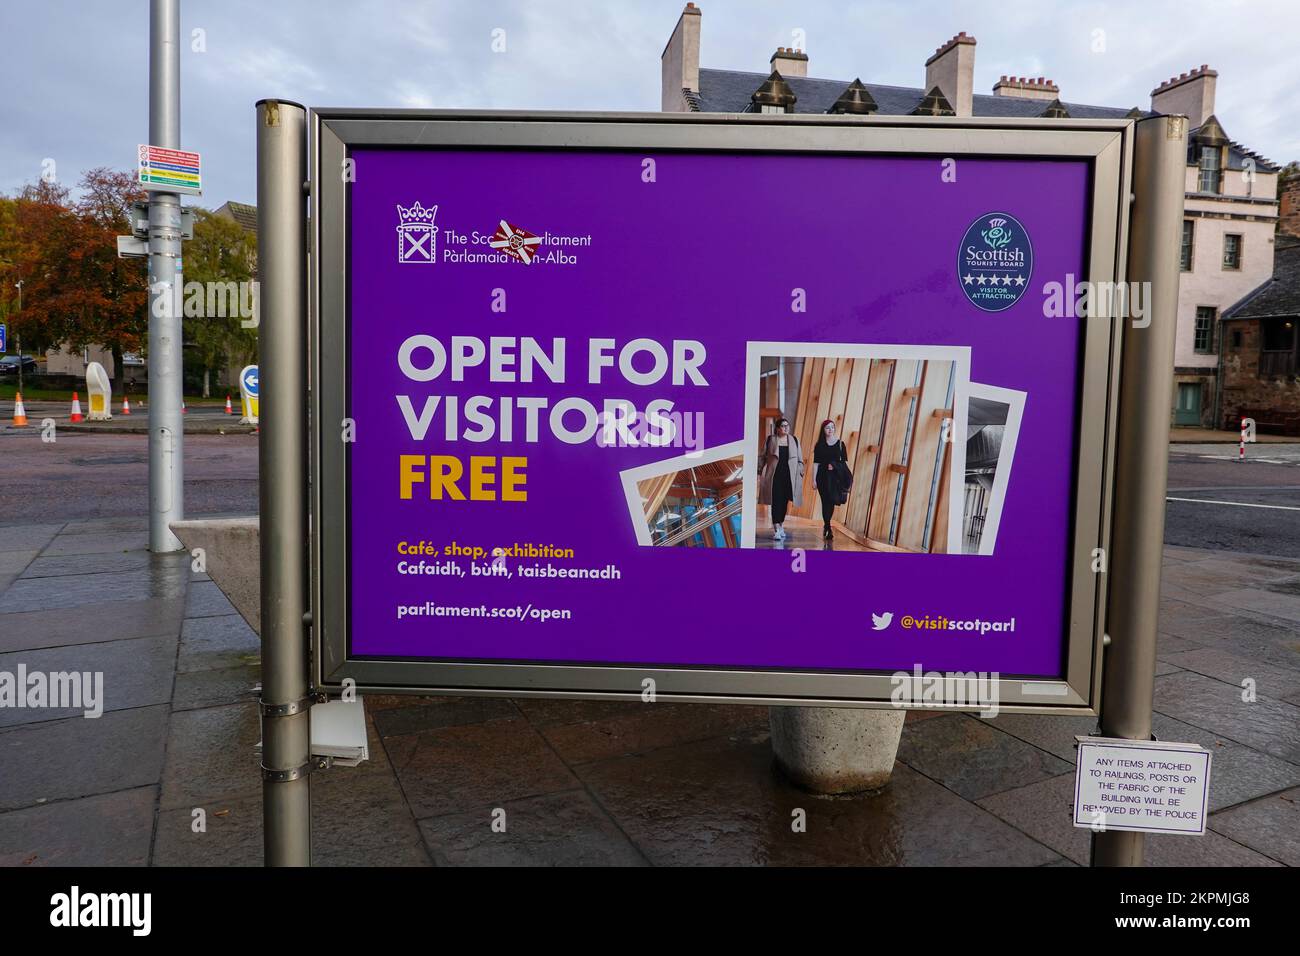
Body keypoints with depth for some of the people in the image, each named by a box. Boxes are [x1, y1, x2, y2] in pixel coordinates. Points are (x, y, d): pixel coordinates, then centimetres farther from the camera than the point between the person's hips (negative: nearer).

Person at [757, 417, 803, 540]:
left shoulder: (794, 440, 9)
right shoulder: (770, 440, 2)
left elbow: (799, 459, 13)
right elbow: (763, 457, 5)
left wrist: (800, 473, 7)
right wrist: (760, 472, 1)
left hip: (789, 476, 3)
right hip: (775, 476, -3)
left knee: (785, 502, 8)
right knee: (776, 502, -8)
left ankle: (781, 526, 24)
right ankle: (776, 530, -9)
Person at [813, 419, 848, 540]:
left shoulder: (840, 444, 6)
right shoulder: (820, 445, 4)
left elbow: (844, 461, 9)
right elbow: (816, 463, 0)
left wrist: (835, 465, -9)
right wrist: (814, 479, -5)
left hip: (835, 476, 1)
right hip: (822, 476, -1)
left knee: (831, 501, 1)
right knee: (826, 501, -4)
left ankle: (826, 525, 24)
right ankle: (828, 529, 0)